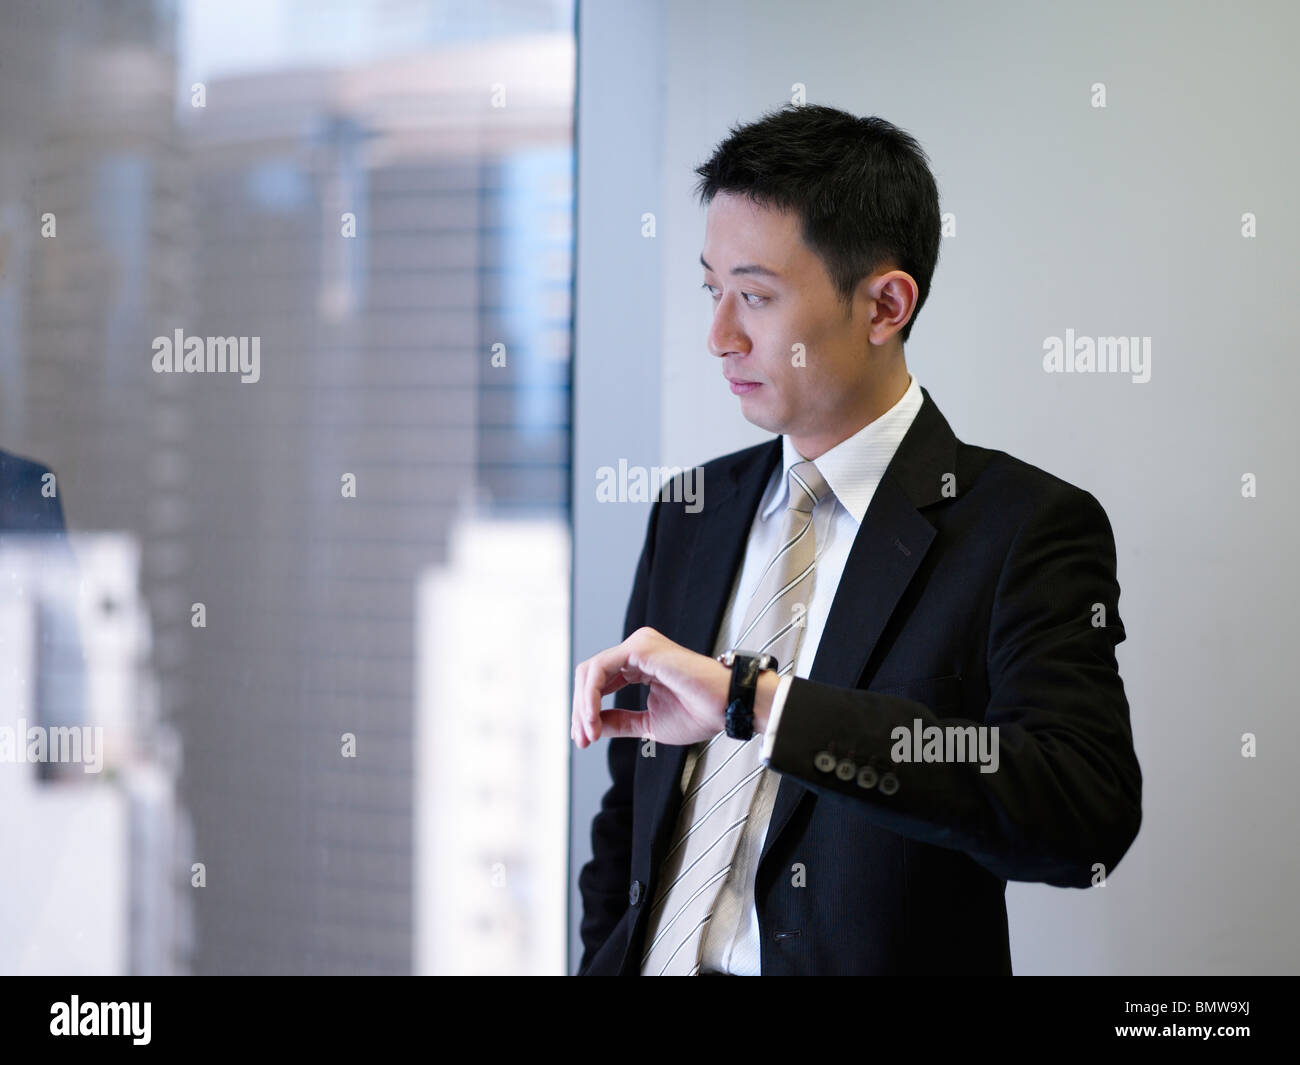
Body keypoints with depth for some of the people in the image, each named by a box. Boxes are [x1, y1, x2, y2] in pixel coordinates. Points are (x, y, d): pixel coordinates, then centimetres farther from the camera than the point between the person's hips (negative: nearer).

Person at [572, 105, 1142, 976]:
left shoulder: (1028, 529, -5)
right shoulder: (693, 512, 12)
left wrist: (757, 699, -24)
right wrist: (602, 961, 1)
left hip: (868, 958, -4)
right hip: (654, 961, 5)